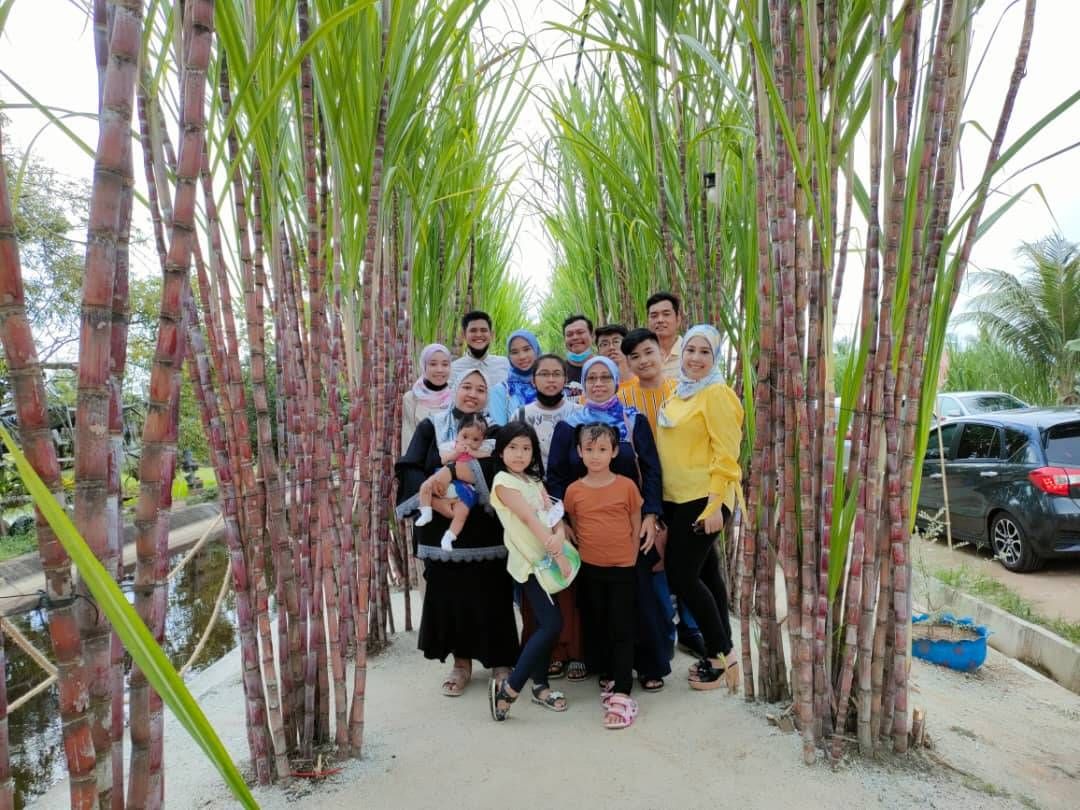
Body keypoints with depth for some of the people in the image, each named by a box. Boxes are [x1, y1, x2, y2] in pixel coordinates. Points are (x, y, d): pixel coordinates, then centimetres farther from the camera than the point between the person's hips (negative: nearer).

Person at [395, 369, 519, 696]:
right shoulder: (430, 427, 3)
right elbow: (408, 468, -7)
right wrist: (430, 492, -24)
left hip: (487, 530, 0)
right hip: (443, 529, 0)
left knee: (492, 597, 4)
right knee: (449, 595, 7)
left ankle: (500, 661, 22)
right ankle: (461, 662, 25)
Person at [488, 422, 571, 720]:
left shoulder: (535, 481, 14)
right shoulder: (503, 480, -10)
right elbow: (528, 518, -17)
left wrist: (559, 536, -19)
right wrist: (558, 554, -20)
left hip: (545, 559, 8)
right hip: (529, 561, -7)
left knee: (544, 624, 11)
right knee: (552, 623, -13)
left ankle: (540, 685, 23)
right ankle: (509, 686, -6)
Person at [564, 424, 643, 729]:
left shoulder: (627, 486, -6)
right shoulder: (574, 490, -2)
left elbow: (636, 527, 2)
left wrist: (630, 559, 1)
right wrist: (587, 552, 4)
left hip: (623, 569, -2)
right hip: (588, 569, 3)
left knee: (622, 631, 0)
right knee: (596, 629, 14)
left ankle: (621, 694, 2)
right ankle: (610, 677, 32)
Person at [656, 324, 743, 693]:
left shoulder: (717, 394, -12)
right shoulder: (677, 392, 11)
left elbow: (726, 454, -16)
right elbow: (670, 445, 18)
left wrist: (716, 503, -19)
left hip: (704, 498, -8)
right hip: (677, 498, 8)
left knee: (681, 575, -7)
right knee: (704, 572, 13)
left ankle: (721, 653, 9)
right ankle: (721, 652, 24)